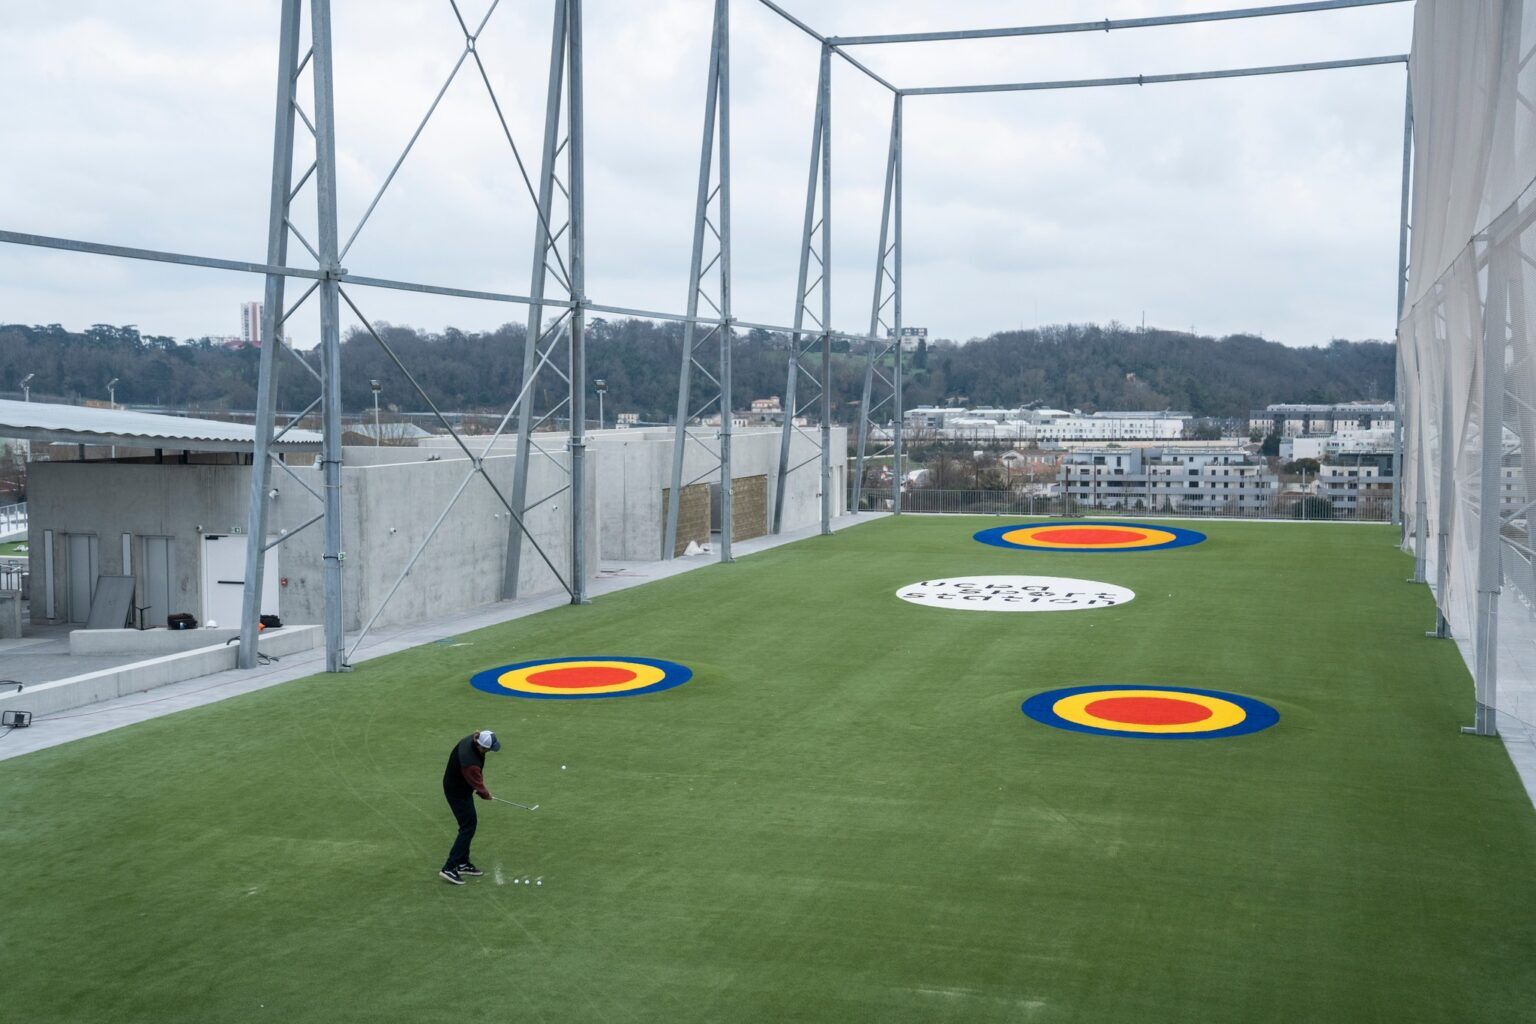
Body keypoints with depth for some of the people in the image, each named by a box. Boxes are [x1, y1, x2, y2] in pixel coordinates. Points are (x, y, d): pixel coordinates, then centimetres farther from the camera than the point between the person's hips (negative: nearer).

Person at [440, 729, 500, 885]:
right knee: (468, 827, -4)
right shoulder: (470, 762, -38)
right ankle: (449, 868, -2)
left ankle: (463, 863, 25)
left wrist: (480, 788, 5)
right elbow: (477, 783, -19)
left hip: (461, 785, 9)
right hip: (457, 792, -9)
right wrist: (485, 794, 2)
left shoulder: (473, 739, -13)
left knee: (468, 824, 15)